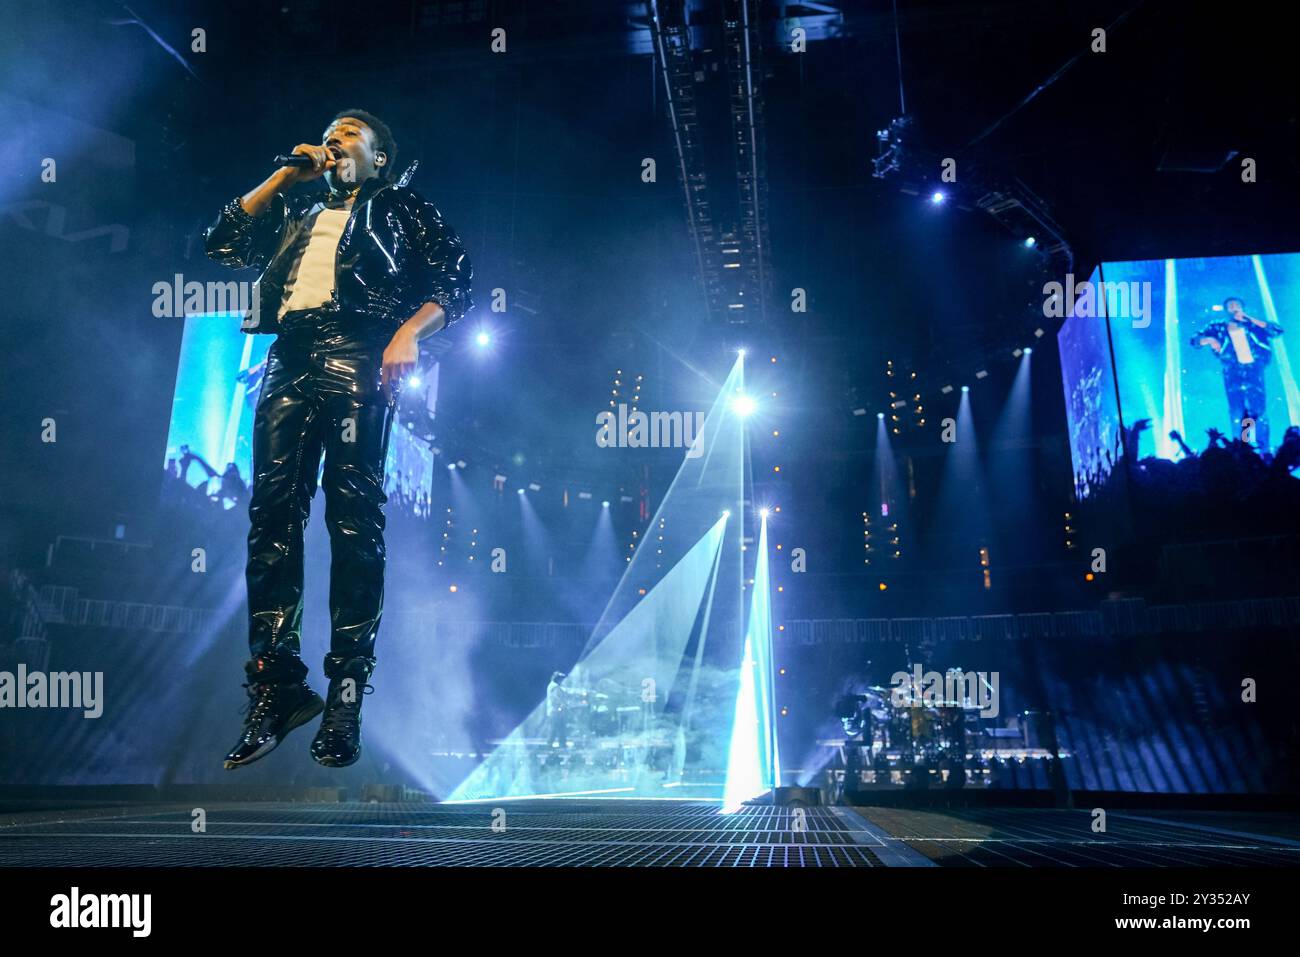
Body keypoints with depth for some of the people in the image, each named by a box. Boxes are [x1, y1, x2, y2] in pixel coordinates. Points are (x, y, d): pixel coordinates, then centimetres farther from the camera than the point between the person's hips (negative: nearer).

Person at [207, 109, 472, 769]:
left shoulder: (403, 208, 19)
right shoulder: (296, 212, 32)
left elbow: (455, 283, 8)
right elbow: (224, 243, 22)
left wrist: (408, 332, -11)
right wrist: (287, 174, 23)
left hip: (356, 358, -4)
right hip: (289, 361, 5)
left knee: (355, 521, -11)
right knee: (272, 516, -6)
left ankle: (345, 696, -9)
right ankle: (275, 688, -4)